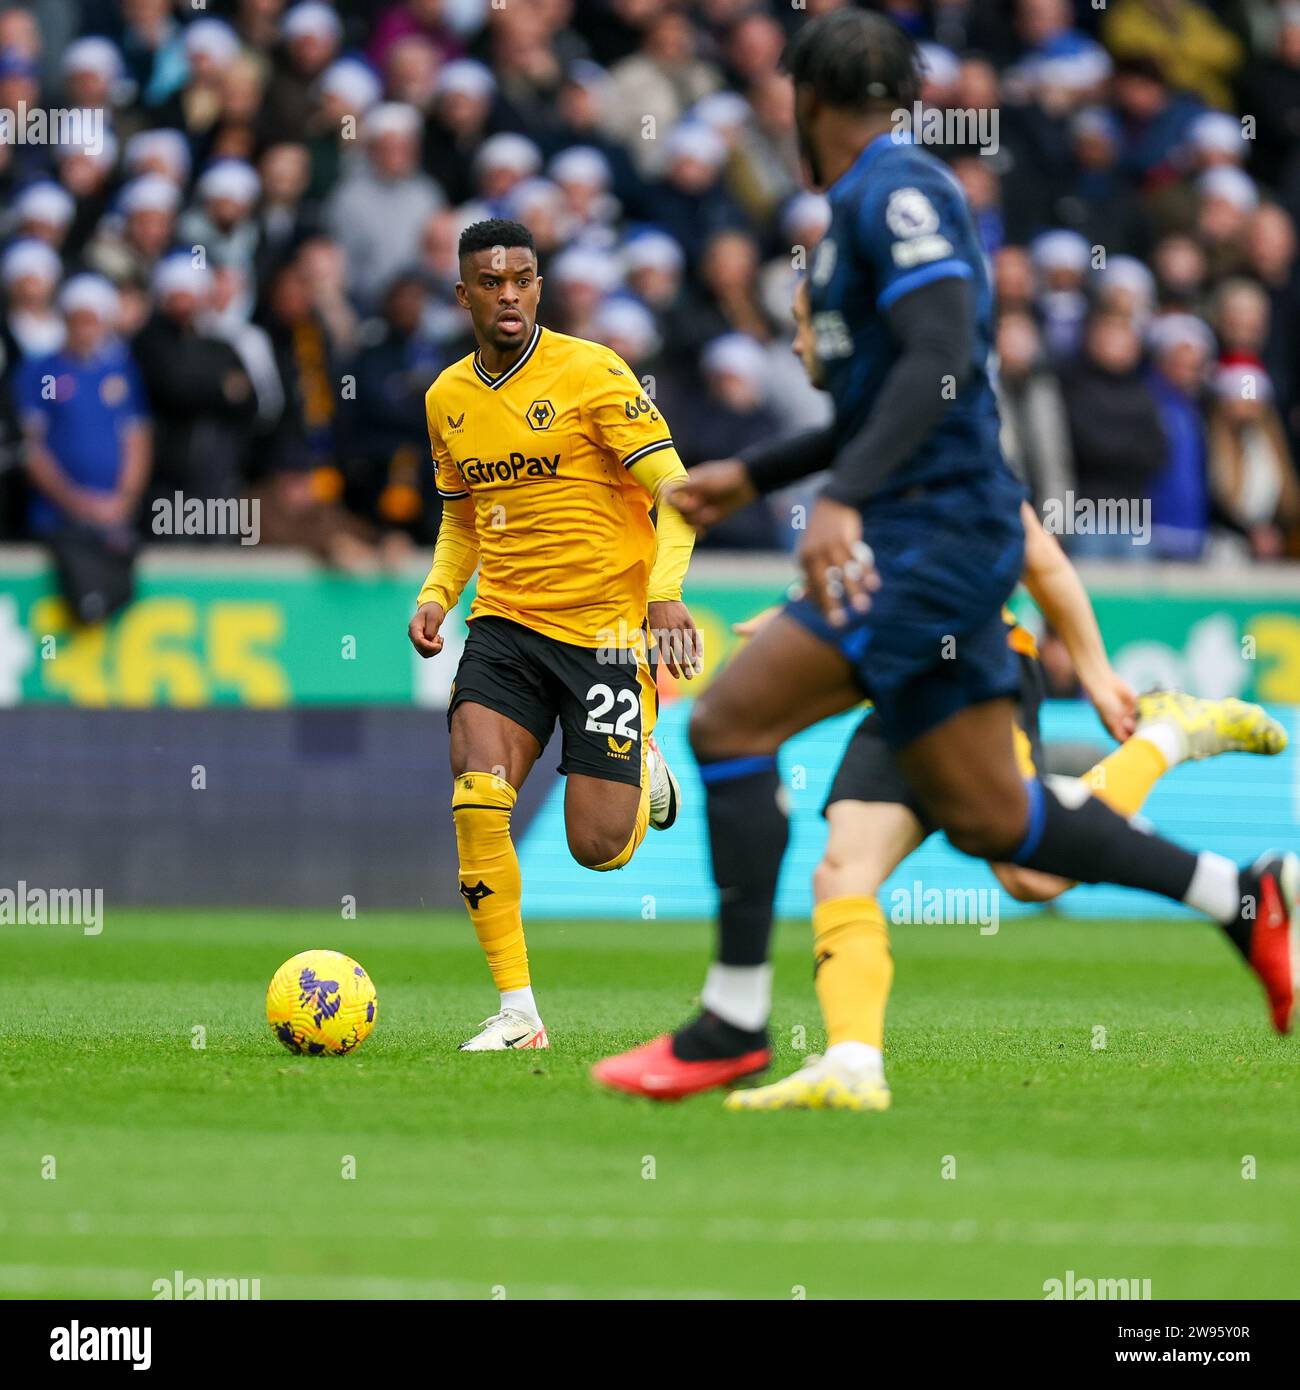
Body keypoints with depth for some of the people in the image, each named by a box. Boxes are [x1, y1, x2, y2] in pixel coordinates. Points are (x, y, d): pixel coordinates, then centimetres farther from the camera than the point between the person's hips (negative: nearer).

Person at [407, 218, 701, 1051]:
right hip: (504, 625, 4)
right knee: (477, 801, -19)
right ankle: (517, 1012, -11)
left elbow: (675, 492, -11)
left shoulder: (590, 373, -9)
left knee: (598, 848, -4)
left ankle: (643, 770, 34)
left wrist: (665, 591, -26)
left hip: (603, 627, -4)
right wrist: (437, 595, 5)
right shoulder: (447, 398, 8)